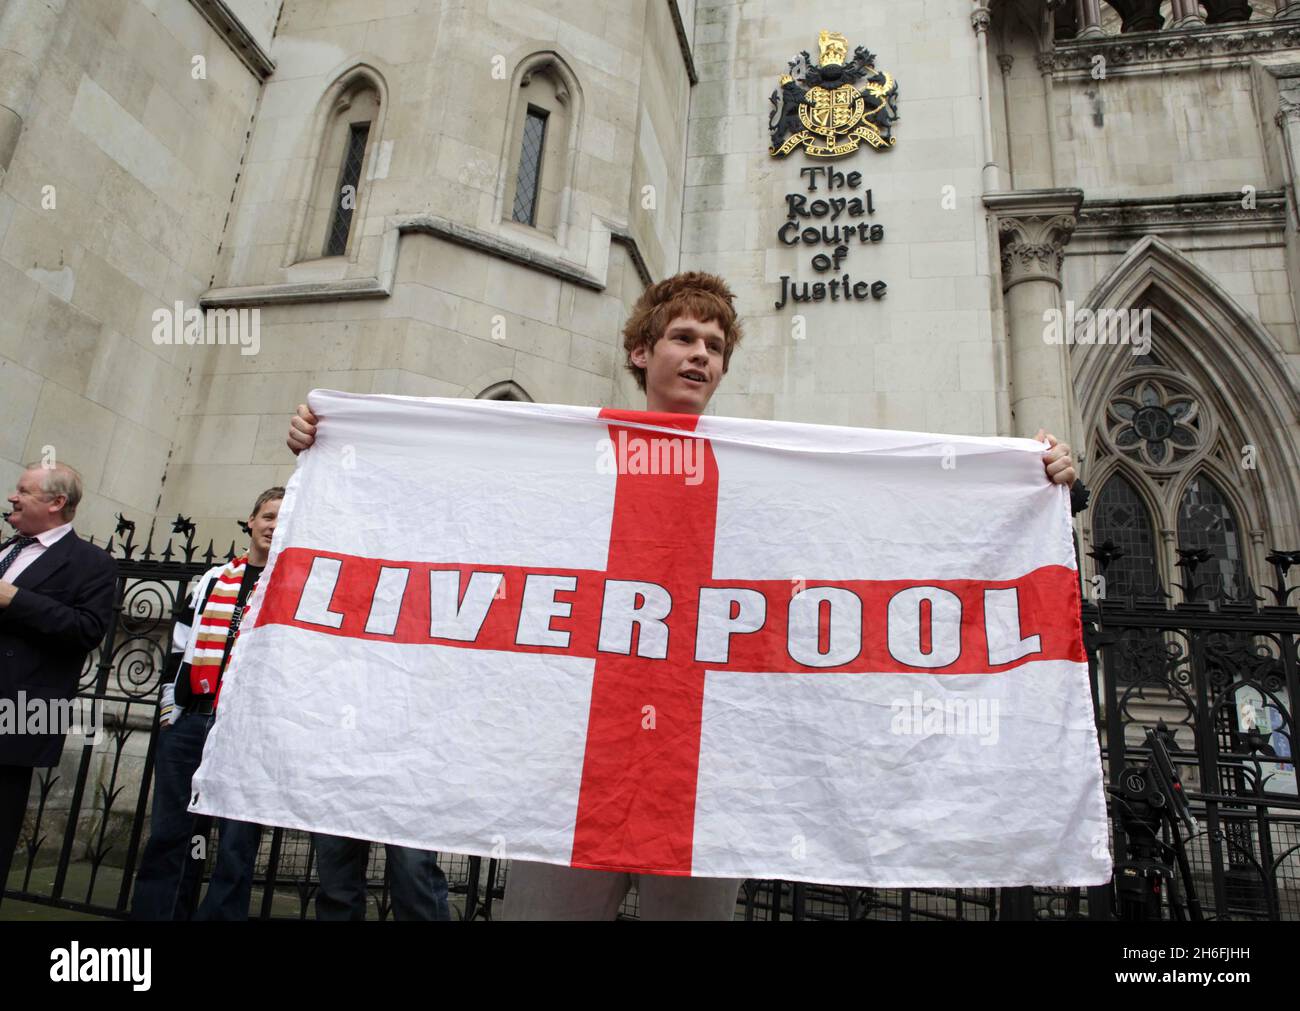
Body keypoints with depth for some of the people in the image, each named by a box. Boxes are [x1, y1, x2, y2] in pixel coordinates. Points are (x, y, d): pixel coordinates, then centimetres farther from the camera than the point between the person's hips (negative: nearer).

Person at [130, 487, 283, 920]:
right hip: (189, 722, 4)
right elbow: (181, 646, 18)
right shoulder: (214, 578, 17)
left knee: (237, 840, -1)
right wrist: (170, 706, 11)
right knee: (169, 834, 9)